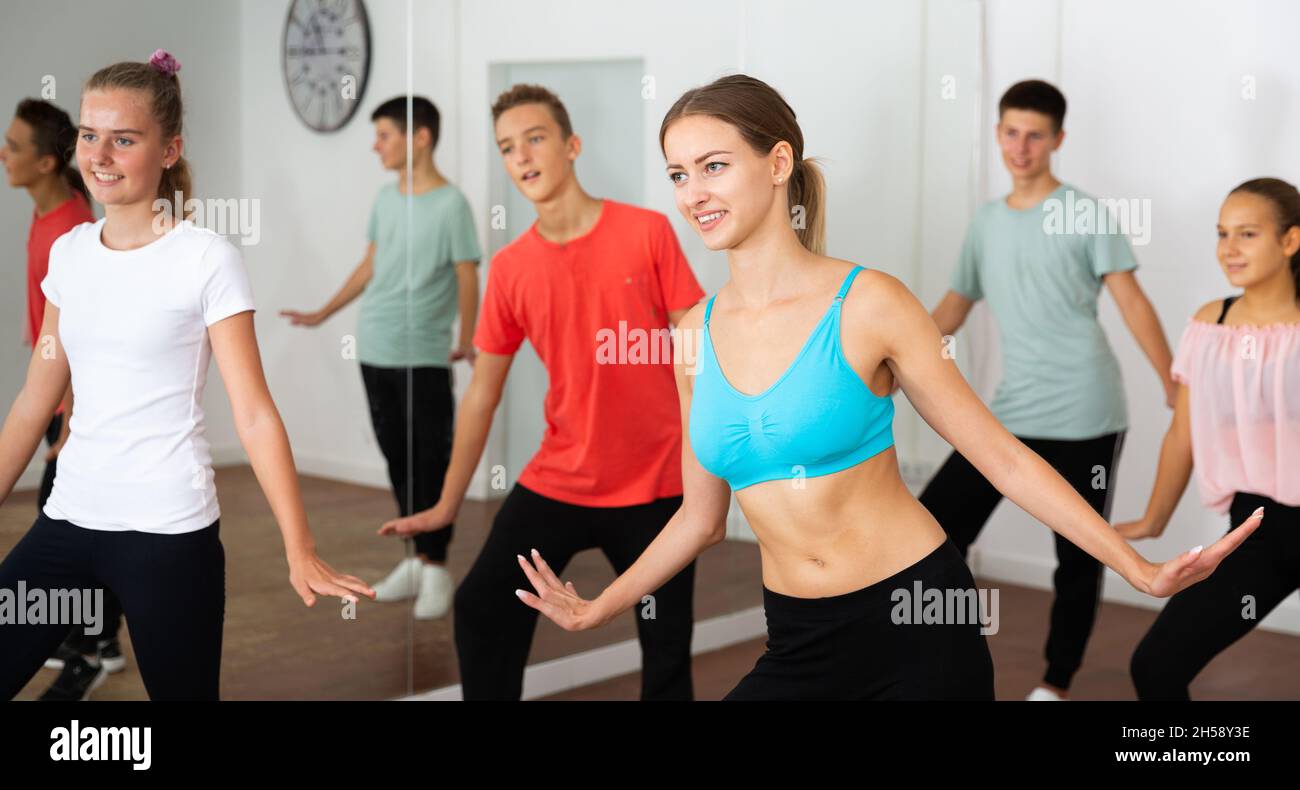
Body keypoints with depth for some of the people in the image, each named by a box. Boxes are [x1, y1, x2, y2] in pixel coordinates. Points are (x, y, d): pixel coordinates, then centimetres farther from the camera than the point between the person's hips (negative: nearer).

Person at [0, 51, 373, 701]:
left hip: (168, 528, -5)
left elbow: (254, 414, -12)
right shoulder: (68, 252, 8)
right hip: (68, 518, 5)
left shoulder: (207, 258, -9)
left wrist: (300, 550, -17)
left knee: (183, 690, 5)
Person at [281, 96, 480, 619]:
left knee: (430, 461, -3)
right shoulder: (386, 198, 10)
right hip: (374, 351, 7)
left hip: (424, 356, -6)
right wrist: (323, 314, 22)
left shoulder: (450, 205, -10)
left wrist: (467, 341, -14)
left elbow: (467, 278, -8)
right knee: (397, 457, 10)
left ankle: (436, 570, 5)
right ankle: (417, 559, 20)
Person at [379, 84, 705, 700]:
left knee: (666, 649, 4)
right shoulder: (509, 268, 0)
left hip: (656, 484, -2)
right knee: (481, 609, 1)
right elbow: (483, 391, 7)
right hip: (556, 482, 3)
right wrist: (448, 504, 10)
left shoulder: (647, 232, -7)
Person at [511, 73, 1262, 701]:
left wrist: (1142, 571, -11)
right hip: (801, 644, 5)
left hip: (920, 626, -4)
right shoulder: (697, 333, 3)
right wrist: (597, 609, 20)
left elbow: (1002, 457, -7)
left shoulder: (869, 304, -10)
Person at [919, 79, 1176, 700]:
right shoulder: (986, 221, 13)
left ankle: (1055, 685, 19)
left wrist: (1175, 387, -13)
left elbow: (1132, 304, -6)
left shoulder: (1084, 214, -2)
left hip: (1086, 417, -4)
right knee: (934, 526, -3)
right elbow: (953, 309, 19)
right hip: (1012, 415, 4)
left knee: (1078, 557, 4)